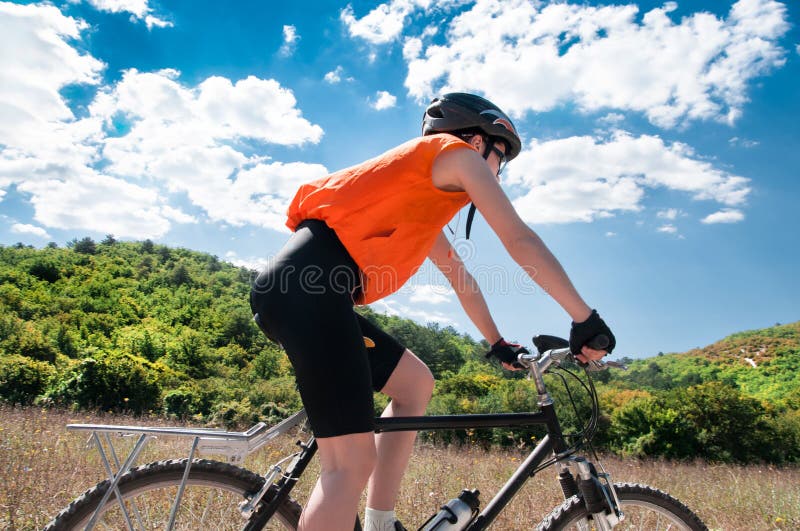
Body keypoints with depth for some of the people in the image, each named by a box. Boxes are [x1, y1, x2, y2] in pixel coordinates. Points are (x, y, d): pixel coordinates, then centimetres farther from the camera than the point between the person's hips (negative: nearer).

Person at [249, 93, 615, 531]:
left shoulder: (424, 200, 34)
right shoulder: (458, 153, 8)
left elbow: (460, 277, 38)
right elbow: (520, 240, 0)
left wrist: (497, 343, 43)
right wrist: (584, 319, 3)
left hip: (294, 290, 10)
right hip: (308, 288, -10)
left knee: (415, 383, 19)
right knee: (352, 461, -14)